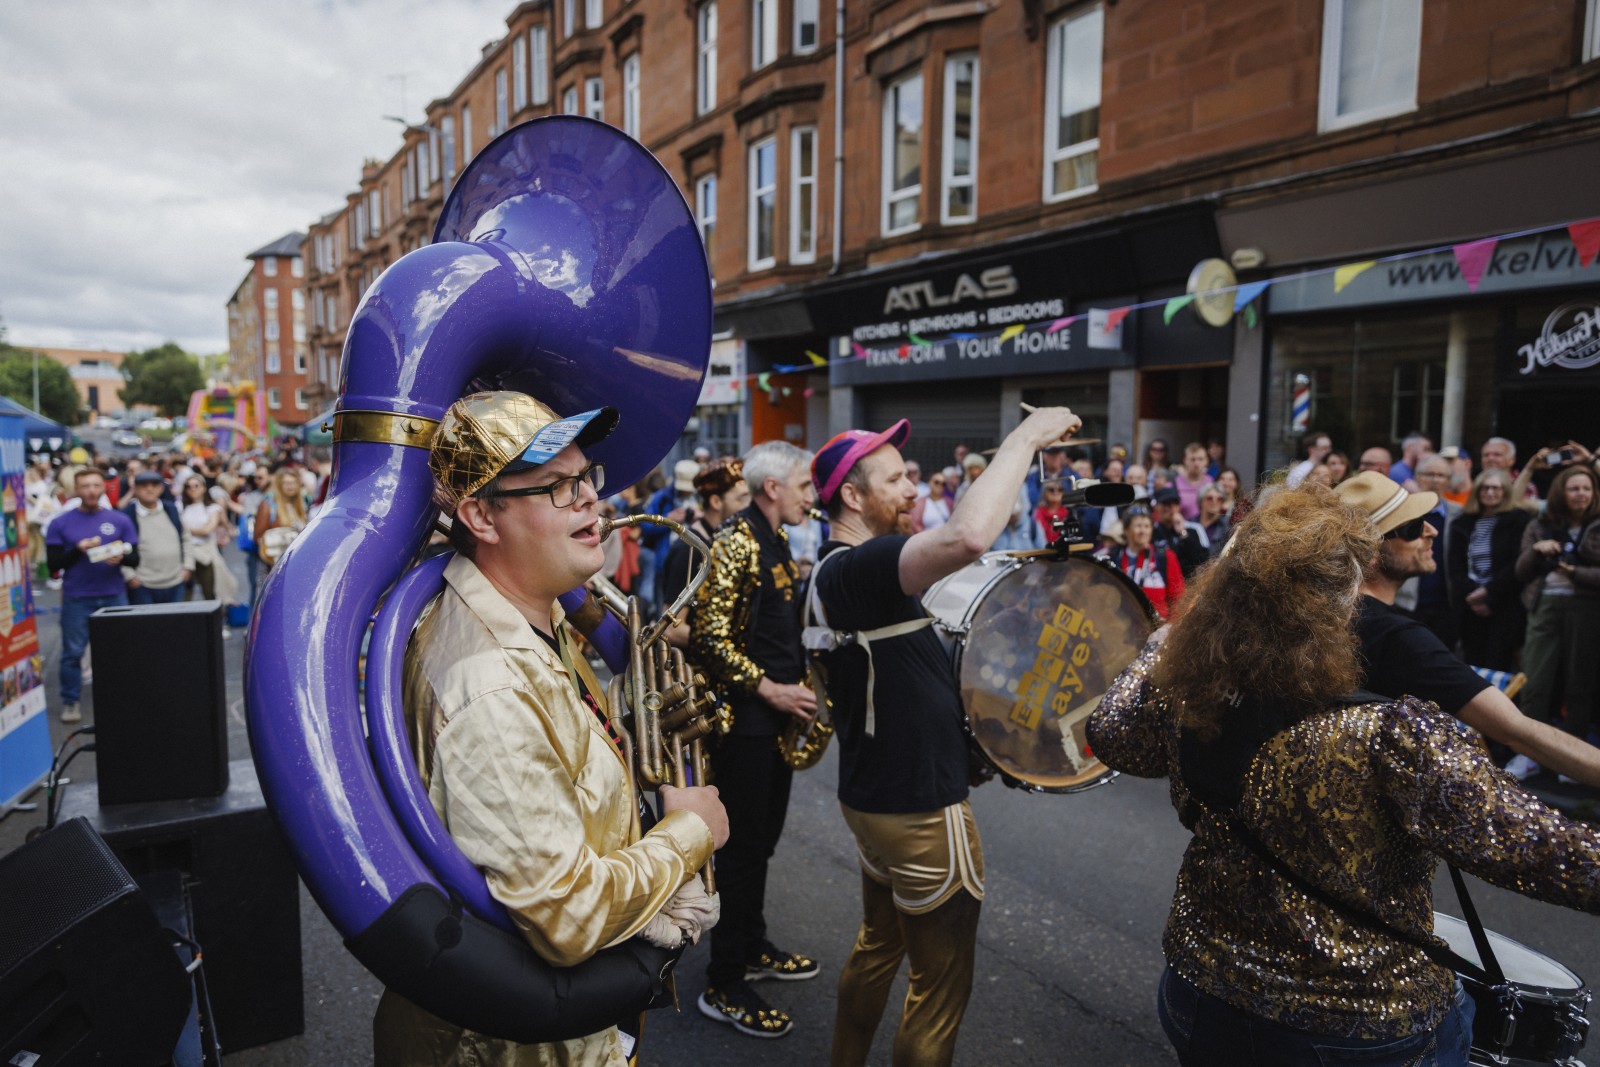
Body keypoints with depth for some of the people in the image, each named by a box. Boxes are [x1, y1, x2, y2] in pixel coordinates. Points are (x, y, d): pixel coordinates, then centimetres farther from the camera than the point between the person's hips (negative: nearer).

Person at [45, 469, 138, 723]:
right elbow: (53, 564, -1)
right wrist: (78, 550, -17)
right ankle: (71, 702, 13)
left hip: (114, 597, 1)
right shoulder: (60, 523, 2)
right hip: (76, 599, -1)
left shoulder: (120, 520, 5)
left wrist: (121, 556, -18)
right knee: (72, 653, 2)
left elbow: (135, 559, 4)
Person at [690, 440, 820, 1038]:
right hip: (744, 718, -9)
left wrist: (800, 684, 9)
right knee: (744, 848, 0)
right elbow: (709, 635, -22)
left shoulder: (777, 545, 13)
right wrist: (769, 689, -22)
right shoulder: (736, 543, -17)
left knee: (763, 838, 19)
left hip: (777, 714, 9)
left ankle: (752, 949, 36)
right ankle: (724, 987, 15)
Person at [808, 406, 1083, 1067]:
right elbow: (969, 536, -43)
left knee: (879, 946, 27)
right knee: (941, 983, 8)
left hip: (872, 797, 10)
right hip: (921, 811, -10)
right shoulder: (857, 568, -25)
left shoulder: (832, 572, 7)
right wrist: (1027, 436, -30)